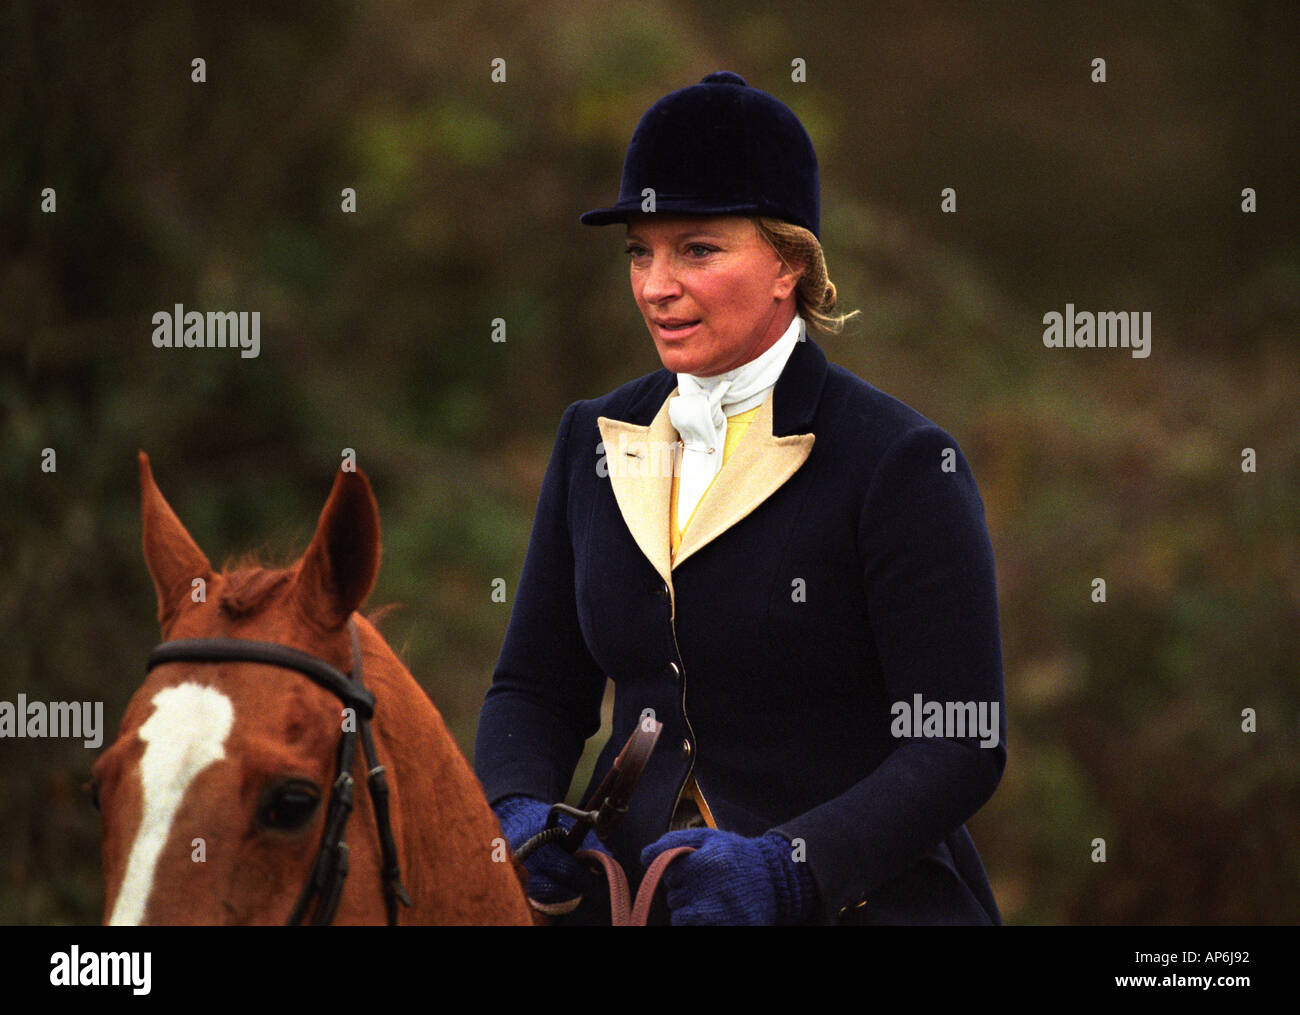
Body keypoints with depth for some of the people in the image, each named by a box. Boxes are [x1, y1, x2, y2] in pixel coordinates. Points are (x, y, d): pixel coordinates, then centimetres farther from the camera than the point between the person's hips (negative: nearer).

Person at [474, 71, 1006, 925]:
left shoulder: (903, 462, -6)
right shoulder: (596, 442, 11)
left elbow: (959, 745, -11)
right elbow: (538, 688, 15)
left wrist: (787, 868, -22)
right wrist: (519, 814, -5)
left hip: (856, 899, -3)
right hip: (631, 893, 3)